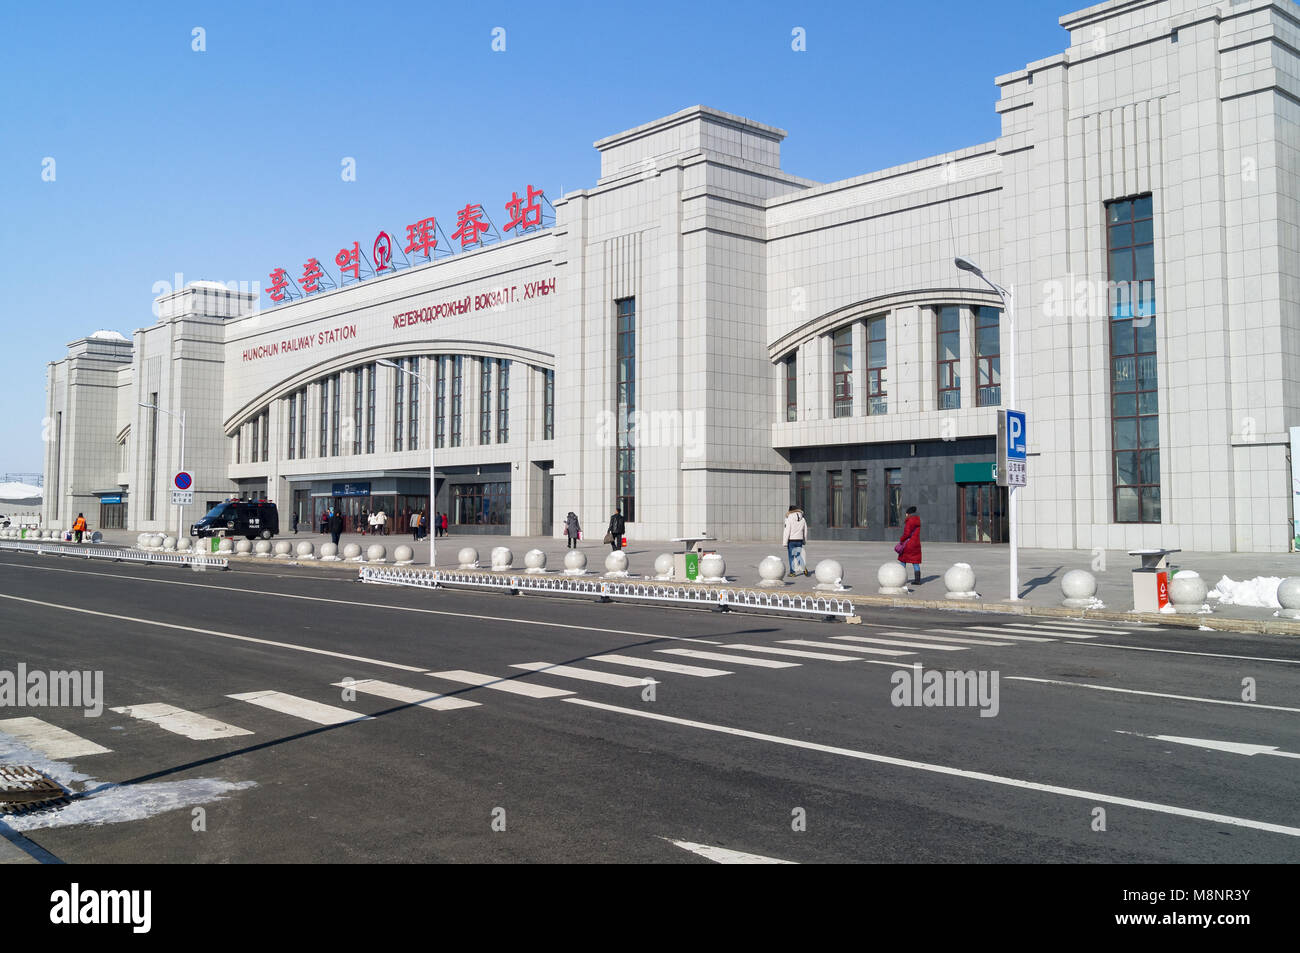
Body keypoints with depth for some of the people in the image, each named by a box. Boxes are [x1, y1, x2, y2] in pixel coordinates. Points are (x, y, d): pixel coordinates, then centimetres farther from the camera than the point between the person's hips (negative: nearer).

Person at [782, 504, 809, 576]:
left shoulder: (789, 519, -10)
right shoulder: (802, 519, 5)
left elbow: (786, 531, -13)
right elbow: (805, 531, 12)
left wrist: (785, 542, -10)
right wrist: (804, 541, 23)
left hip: (791, 540, -4)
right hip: (799, 540, 4)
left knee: (791, 556, 5)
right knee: (798, 555, 10)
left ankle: (792, 572, 9)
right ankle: (804, 568, -11)